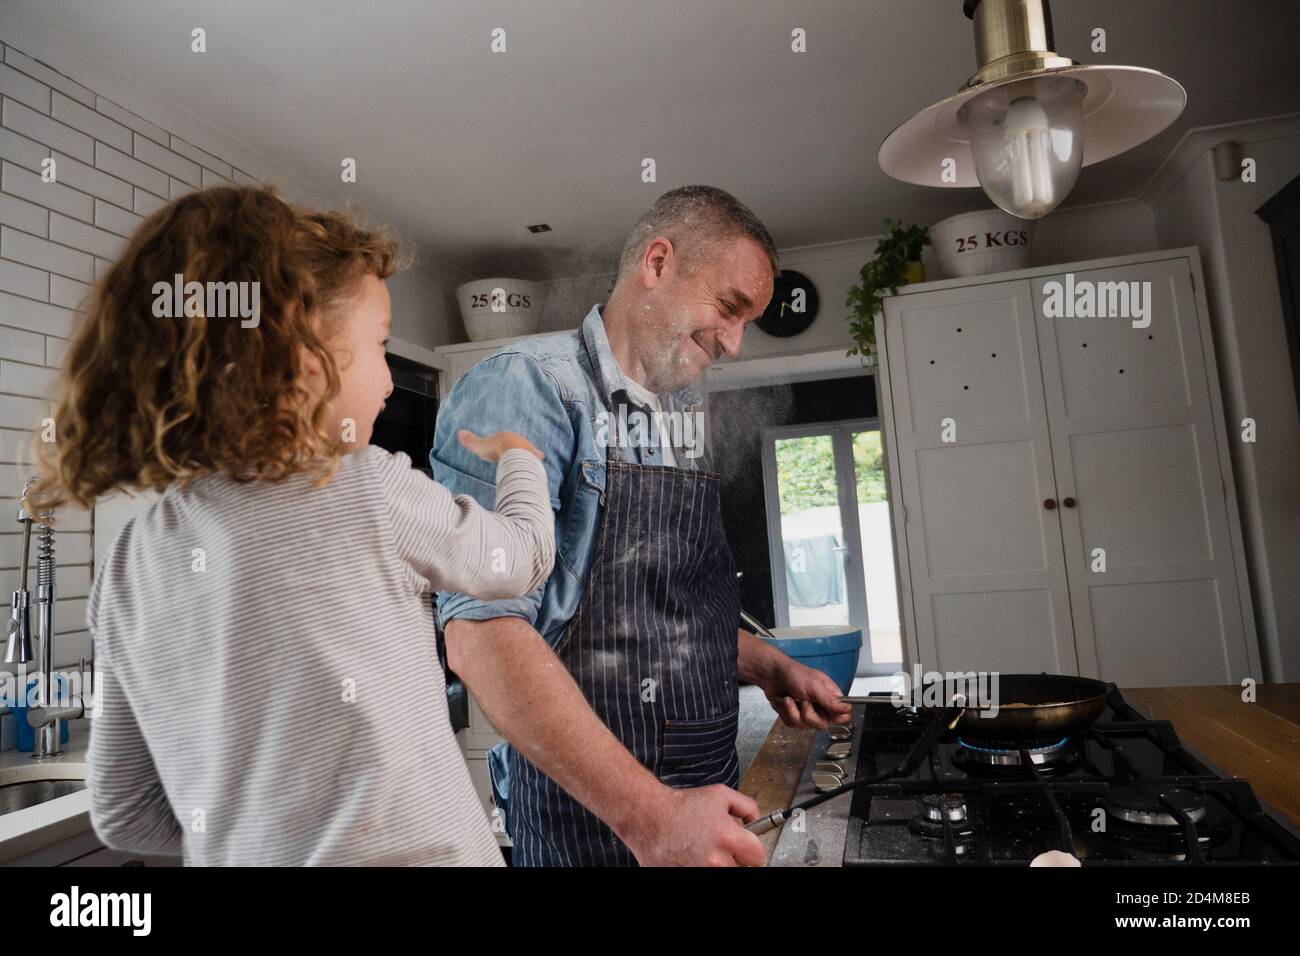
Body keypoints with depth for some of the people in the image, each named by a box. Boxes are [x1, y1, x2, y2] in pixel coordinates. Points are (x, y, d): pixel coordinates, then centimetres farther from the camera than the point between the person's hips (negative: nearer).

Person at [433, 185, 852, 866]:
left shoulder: (683, 418, 9)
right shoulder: (529, 384, -16)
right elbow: (483, 631, -26)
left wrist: (767, 667, 7)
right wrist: (645, 812, -28)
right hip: (591, 814, -7)